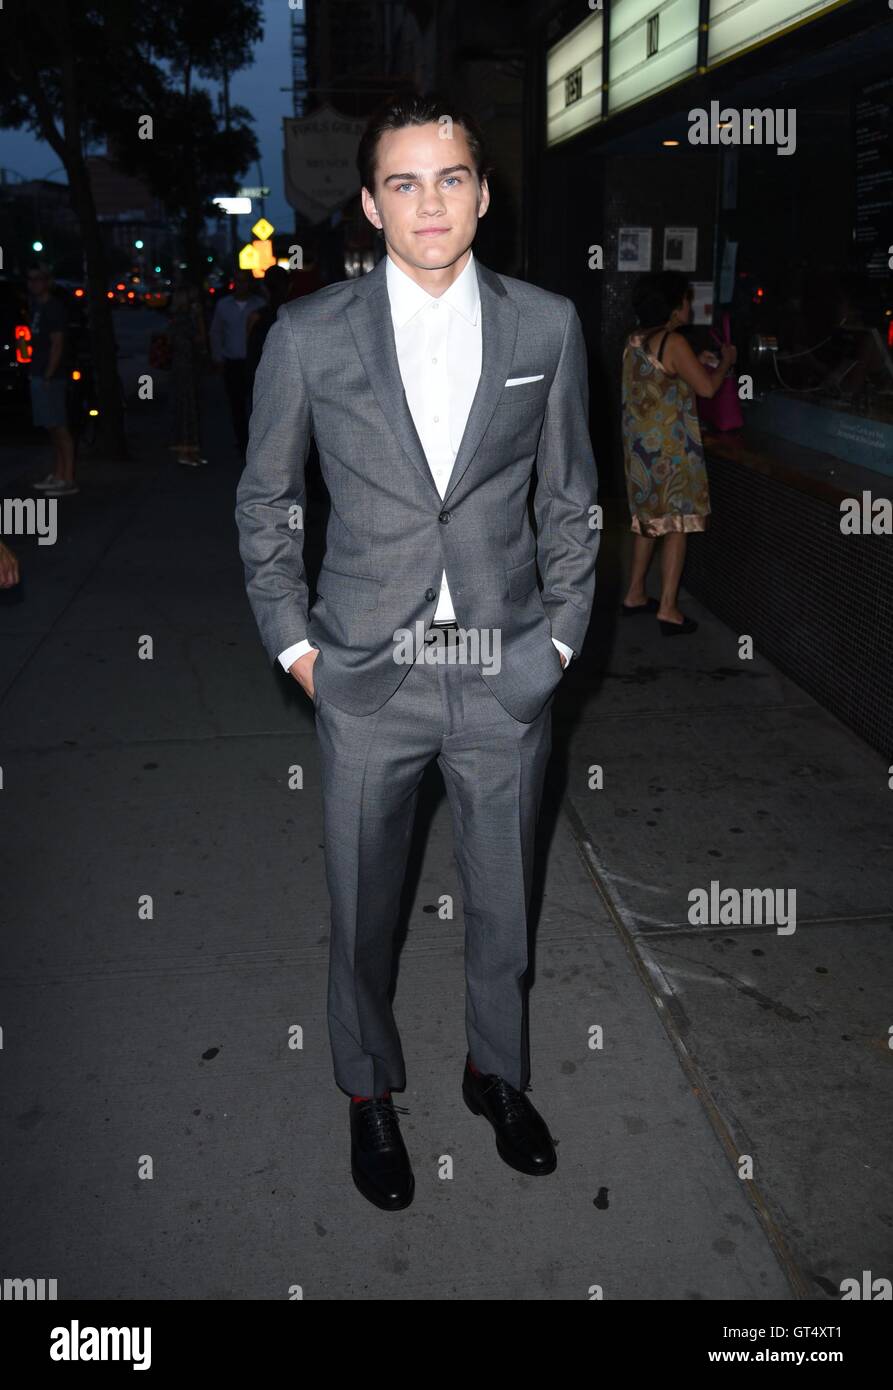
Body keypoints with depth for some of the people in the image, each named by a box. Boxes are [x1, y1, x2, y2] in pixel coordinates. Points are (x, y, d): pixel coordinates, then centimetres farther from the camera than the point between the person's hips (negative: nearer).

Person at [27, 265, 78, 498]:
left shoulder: (53, 308, -11)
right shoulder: (39, 307, 16)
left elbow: (57, 344, -16)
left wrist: (48, 376, -20)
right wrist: (38, 374, 14)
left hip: (51, 377, -9)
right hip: (39, 374, 9)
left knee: (59, 427, -8)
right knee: (52, 427, 12)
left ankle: (69, 480, -6)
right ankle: (58, 475, 18)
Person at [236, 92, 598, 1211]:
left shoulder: (547, 327, 1)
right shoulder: (308, 334, -2)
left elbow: (570, 498, 8)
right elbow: (264, 500, 6)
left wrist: (560, 634, 4)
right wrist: (292, 641, 0)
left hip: (507, 675, 1)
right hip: (365, 676, -1)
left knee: (503, 899, 17)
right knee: (362, 908, 13)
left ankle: (498, 1073, 43)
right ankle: (369, 1093, 39)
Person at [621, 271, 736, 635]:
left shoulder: (635, 340, 8)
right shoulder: (673, 343, -17)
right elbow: (707, 387, -16)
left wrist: (695, 363, 19)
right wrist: (726, 361, 2)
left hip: (640, 443, 8)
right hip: (669, 447, -8)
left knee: (648, 519, 19)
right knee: (677, 524, -2)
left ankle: (635, 594, 26)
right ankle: (668, 609, 0)